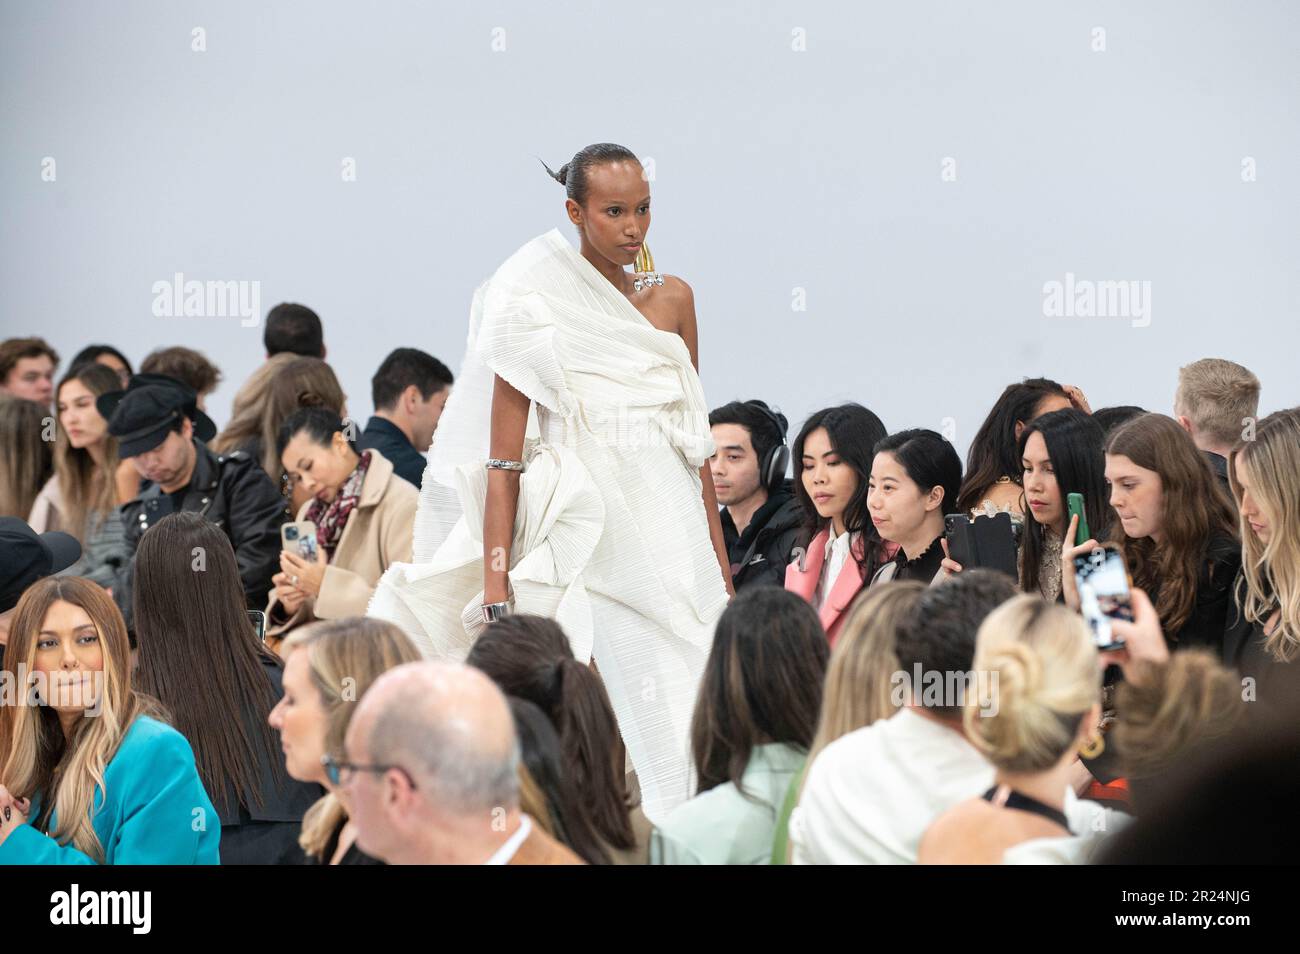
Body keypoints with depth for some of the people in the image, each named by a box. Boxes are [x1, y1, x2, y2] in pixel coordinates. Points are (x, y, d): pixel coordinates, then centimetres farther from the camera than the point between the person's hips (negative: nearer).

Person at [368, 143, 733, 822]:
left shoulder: (671, 299, 11)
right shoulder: (534, 308, -2)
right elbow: (502, 463, -3)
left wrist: (719, 561, 14)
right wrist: (495, 591, -9)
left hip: (673, 534, 4)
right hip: (583, 535, -4)